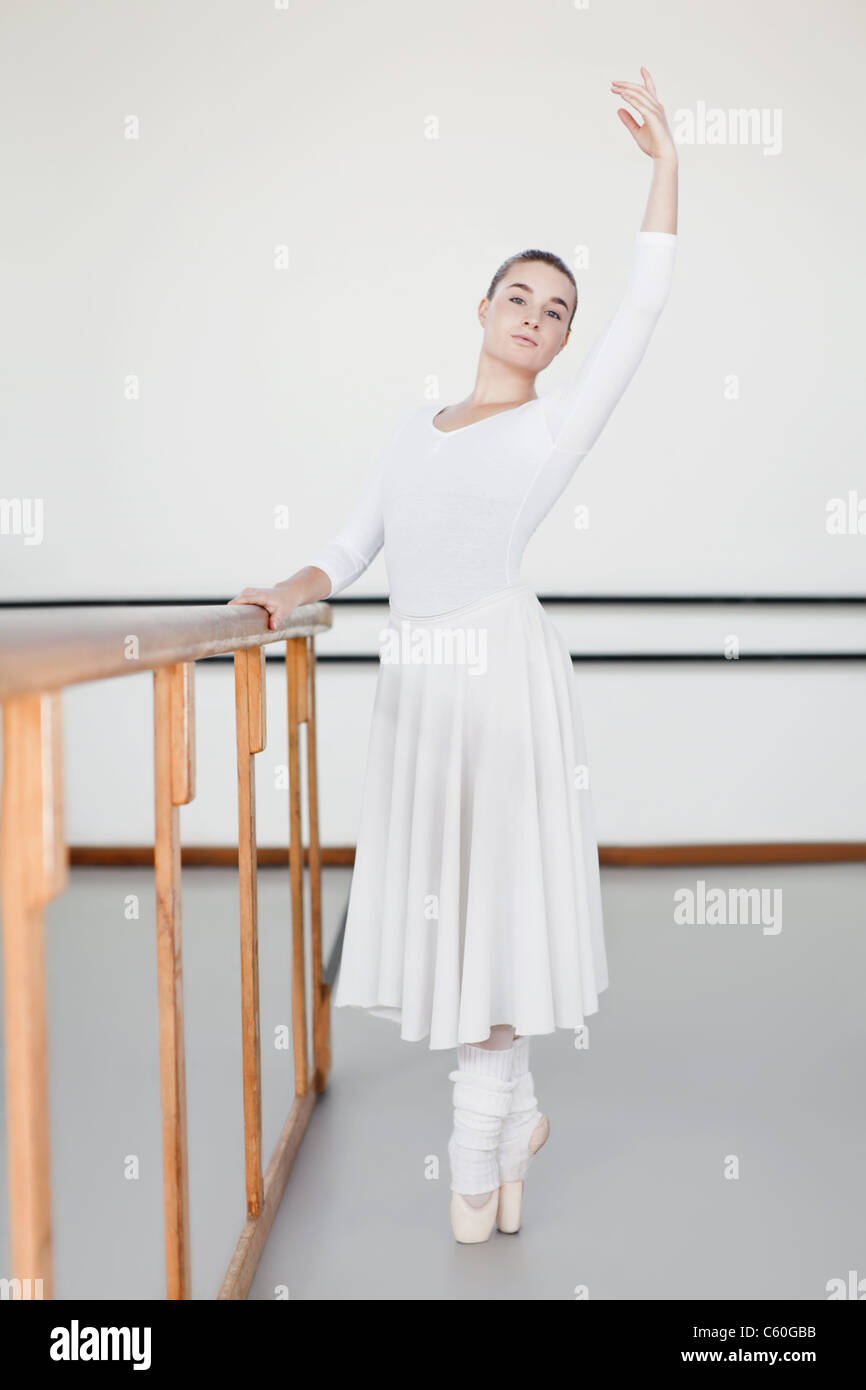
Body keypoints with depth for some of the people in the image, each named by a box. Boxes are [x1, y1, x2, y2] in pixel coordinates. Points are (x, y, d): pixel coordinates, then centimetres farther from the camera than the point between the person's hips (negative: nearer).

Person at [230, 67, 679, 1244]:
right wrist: (288, 595, -3)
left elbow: (643, 308, -5)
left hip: (503, 674, -5)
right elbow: (351, 548, 16)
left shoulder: (558, 421, 4)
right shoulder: (416, 430, 18)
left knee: (492, 909, -2)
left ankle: (480, 1153, 13)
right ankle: (517, 1112, 29)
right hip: (412, 683, 5)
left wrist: (664, 161, -6)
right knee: (441, 909, 10)